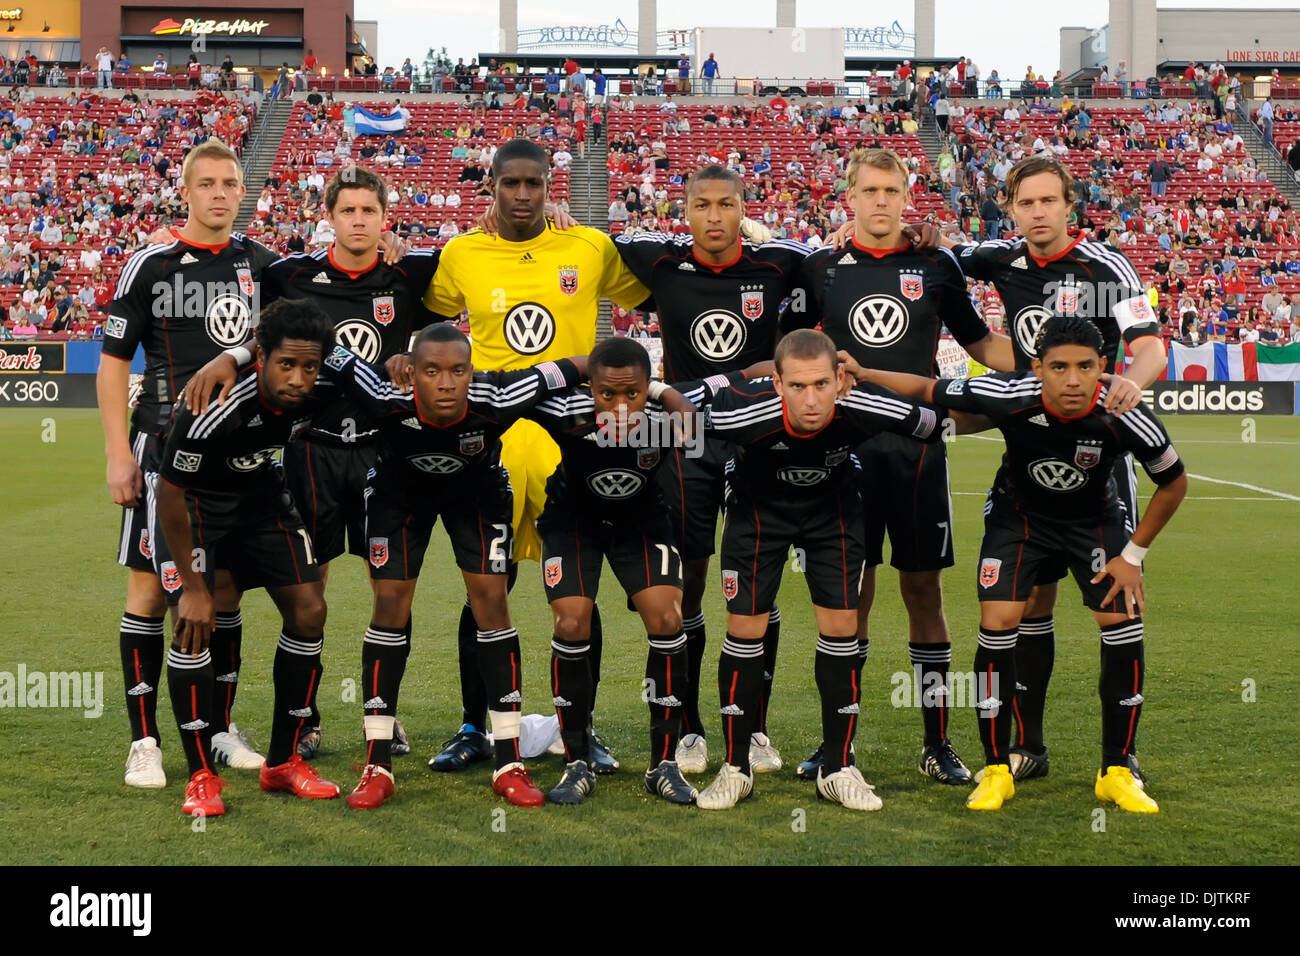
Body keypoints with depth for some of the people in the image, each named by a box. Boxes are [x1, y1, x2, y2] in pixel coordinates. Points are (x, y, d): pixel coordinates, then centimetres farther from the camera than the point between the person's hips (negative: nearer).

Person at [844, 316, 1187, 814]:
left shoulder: (1124, 416, -32)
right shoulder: (1008, 395, -33)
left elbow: (1174, 483, -12)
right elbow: (926, 390, -16)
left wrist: (1133, 554, -11)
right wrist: (855, 373, -18)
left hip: (1095, 519, 1)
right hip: (1018, 514, 0)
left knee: (1123, 624, -13)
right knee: (998, 623, -15)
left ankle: (1117, 772, 4)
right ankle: (996, 769, 1)